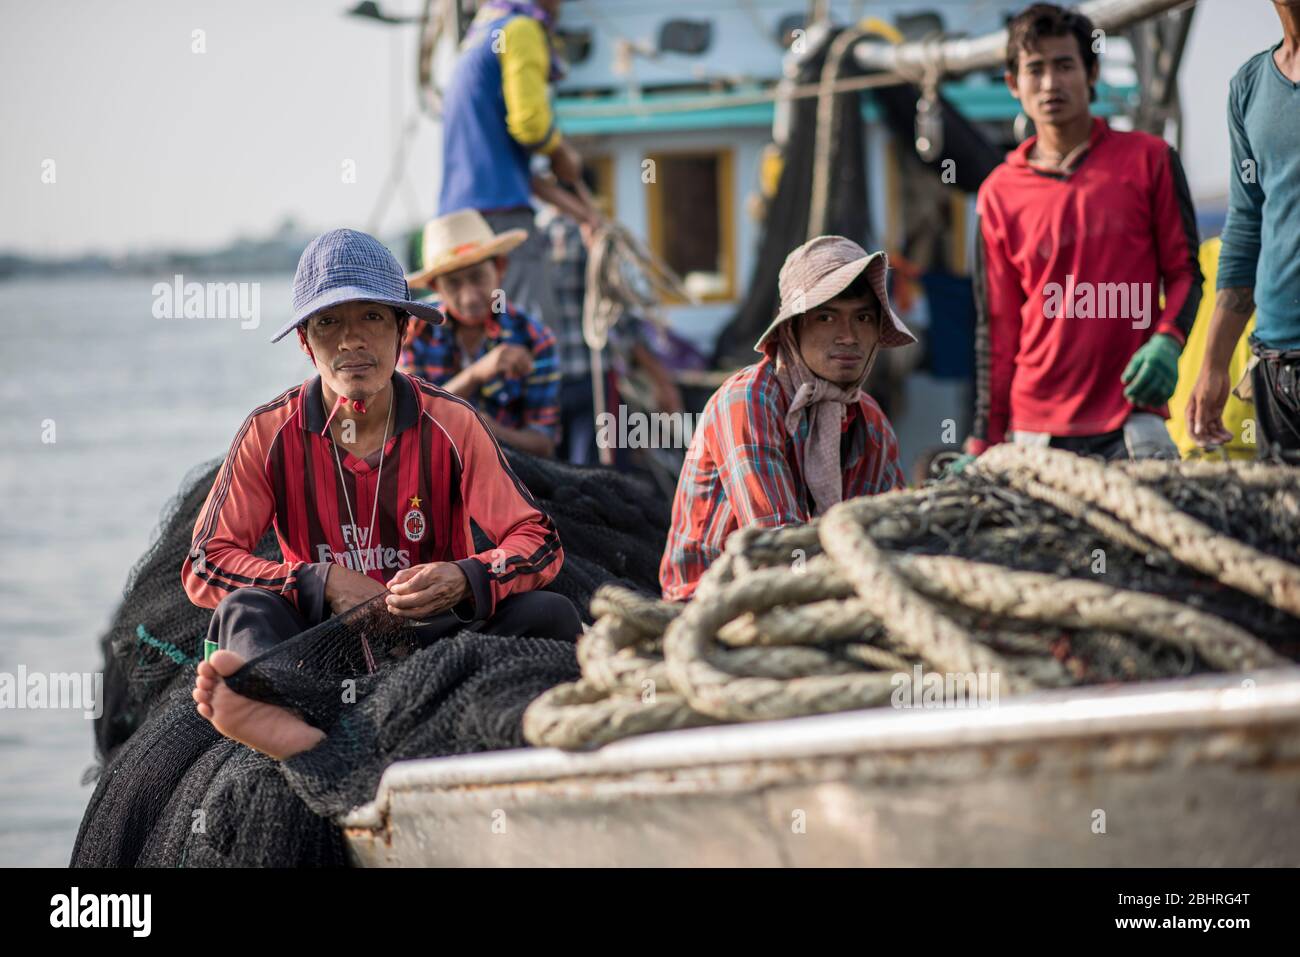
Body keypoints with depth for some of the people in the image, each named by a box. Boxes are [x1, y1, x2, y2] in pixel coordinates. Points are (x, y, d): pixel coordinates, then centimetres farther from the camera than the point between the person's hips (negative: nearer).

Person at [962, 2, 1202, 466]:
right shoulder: (1000, 193, 9)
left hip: (1132, 419, -1)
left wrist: (1166, 341, -11)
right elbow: (997, 327, 11)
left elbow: (1185, 270, 9)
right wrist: (983, 444, 8)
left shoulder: (1147, 159, 6)